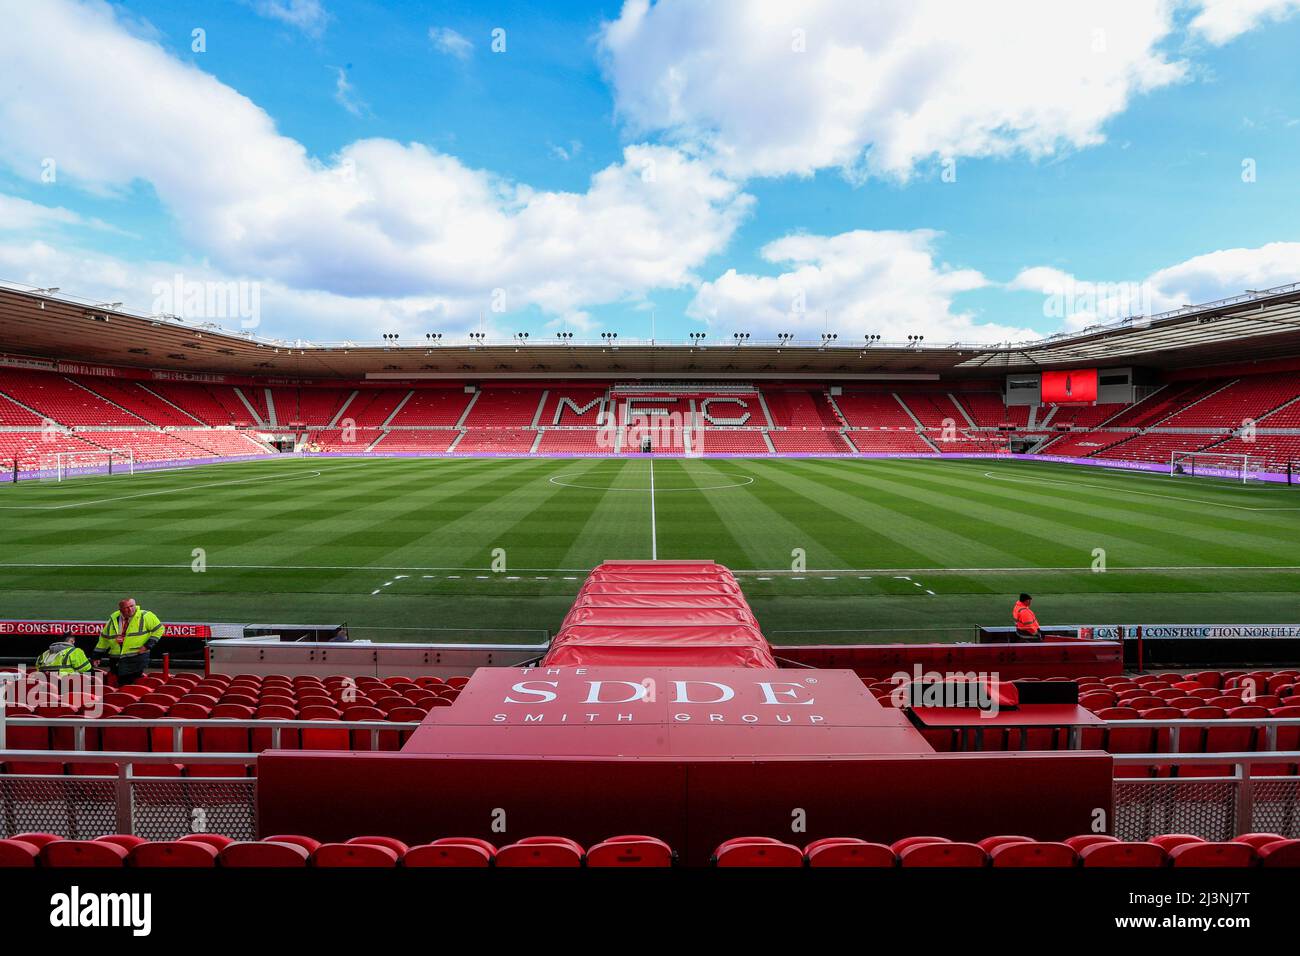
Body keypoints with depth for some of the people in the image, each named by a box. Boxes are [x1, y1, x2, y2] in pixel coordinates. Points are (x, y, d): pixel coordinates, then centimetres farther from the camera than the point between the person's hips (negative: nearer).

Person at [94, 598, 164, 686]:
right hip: (115, 659, 5)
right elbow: (104, 638, 18)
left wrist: (148, 645, -10)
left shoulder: (145, 616, -6)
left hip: (137, 658, -5)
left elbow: (158, 629, -2)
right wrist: (97, 655, 17)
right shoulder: (113, 619, 8)